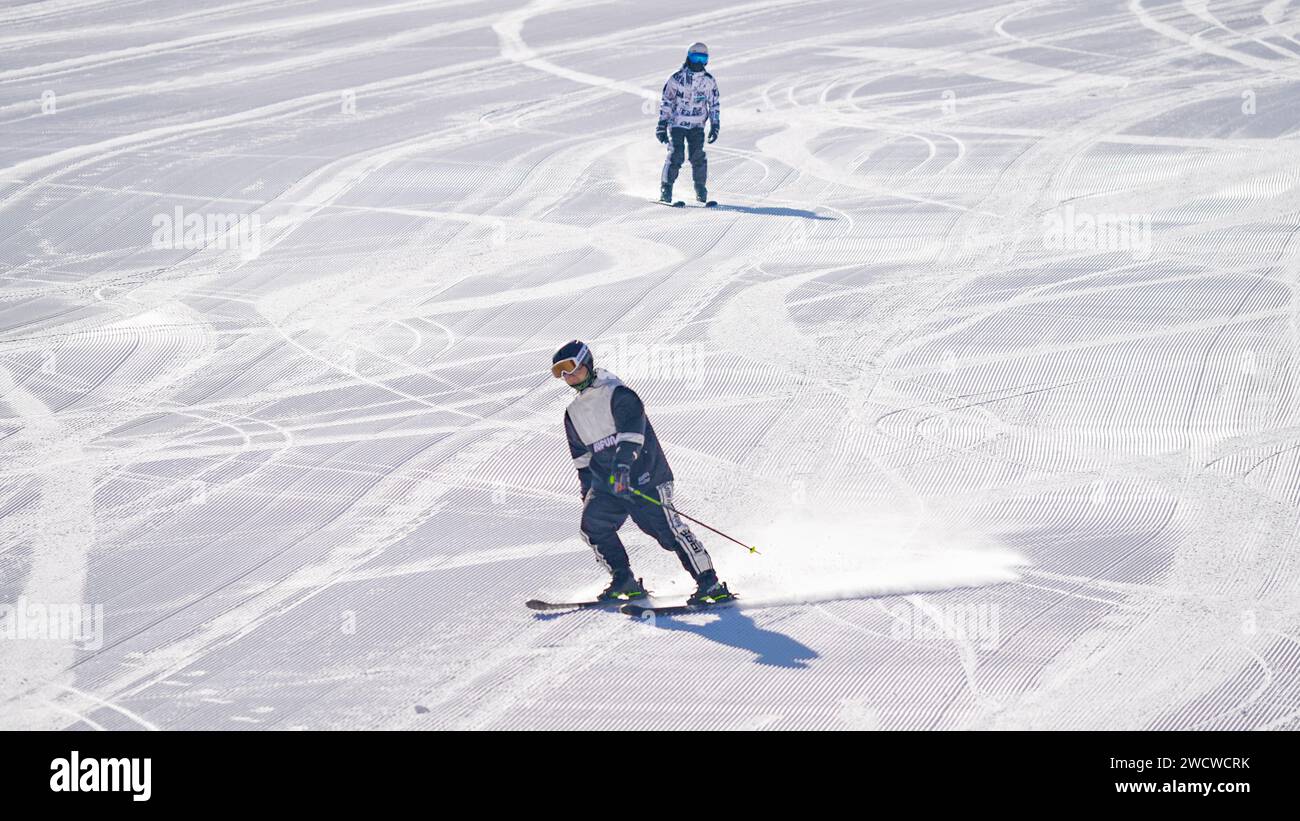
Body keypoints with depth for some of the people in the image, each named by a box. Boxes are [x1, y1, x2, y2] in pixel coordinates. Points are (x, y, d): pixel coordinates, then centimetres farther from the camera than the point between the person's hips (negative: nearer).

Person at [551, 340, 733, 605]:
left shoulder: (617, 394, -11)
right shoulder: (573, 413, 14)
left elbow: (631, 431, -26)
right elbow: (581, 456, 25)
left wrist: (622, 466, -39)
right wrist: (587, 490, 23)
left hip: (644, 476, -8)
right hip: (606, 483, 8)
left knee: (669, 530, -11)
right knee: (593, 526, -8)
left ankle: (711, 584, -8)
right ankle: (624, 582, 2)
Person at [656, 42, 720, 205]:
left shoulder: (709, 81, 0)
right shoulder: (677, 78, -9)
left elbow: (714, 104, 10)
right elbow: (666, 102, -4)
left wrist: (715, 126, 6)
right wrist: (662, 126, -7)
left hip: (697, 126, 2)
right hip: (677, 123, -2)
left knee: (698, 156, -12)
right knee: (675, 155, -14)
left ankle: (701, 190, 3)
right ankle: (666, 189, -3)